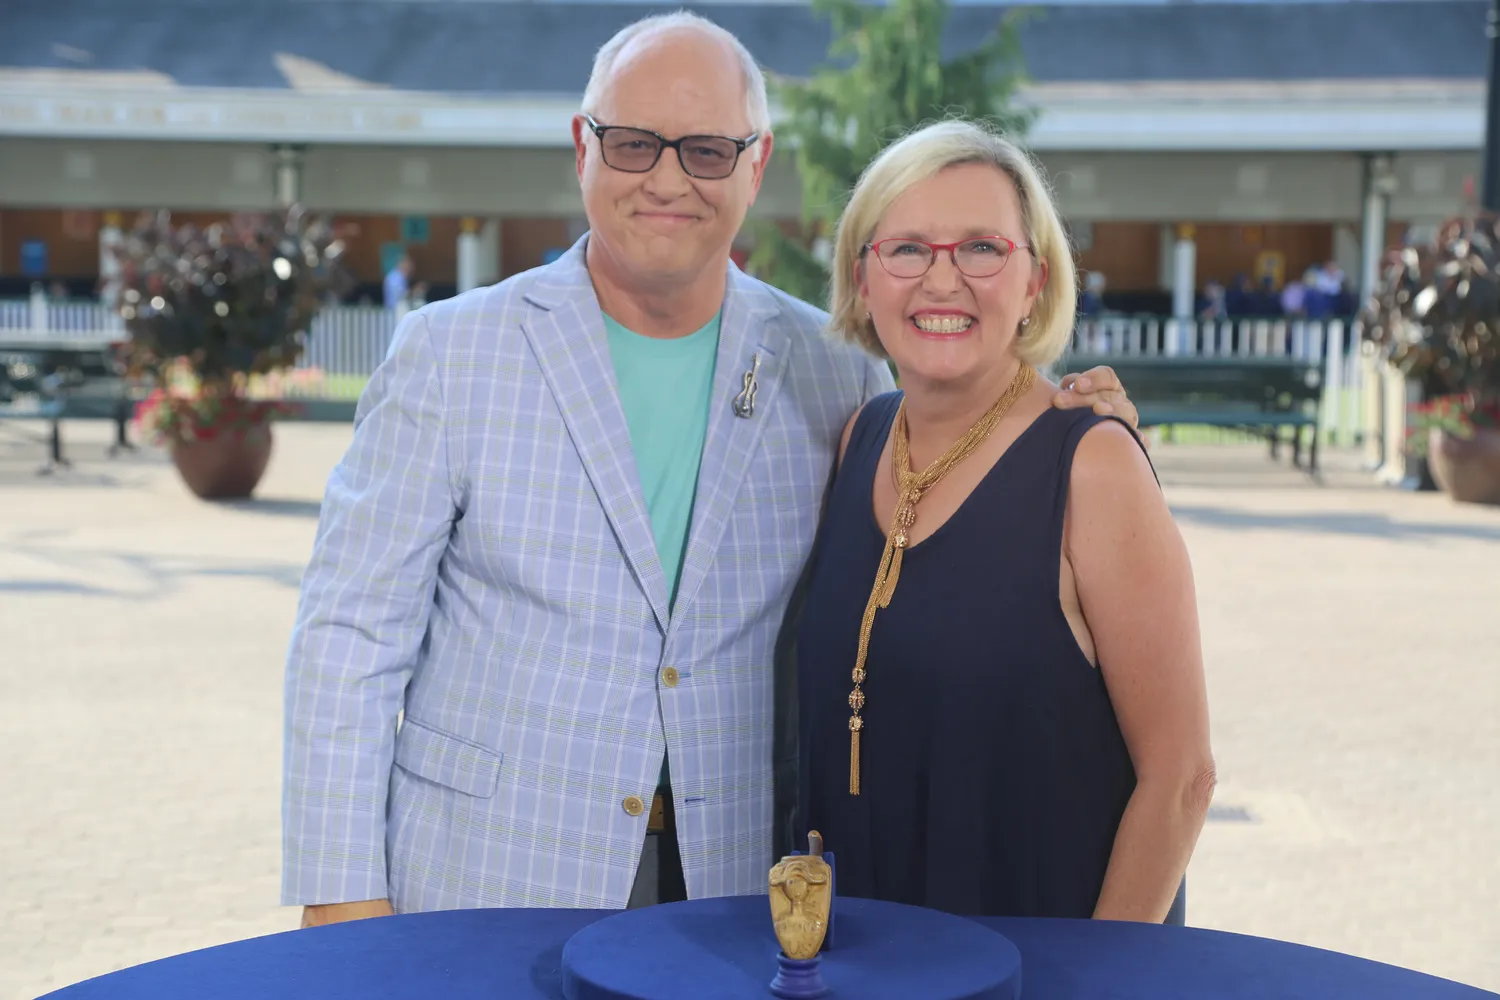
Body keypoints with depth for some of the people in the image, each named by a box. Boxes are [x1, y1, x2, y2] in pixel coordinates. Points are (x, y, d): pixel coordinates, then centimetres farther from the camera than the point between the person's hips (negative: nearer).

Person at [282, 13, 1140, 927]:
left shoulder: (833, 370, 3)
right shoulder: (449, 354, -3)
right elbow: (354, 631, -3)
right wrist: (344, 904, -8)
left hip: (735, 887, 2)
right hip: (490, 888, -1)